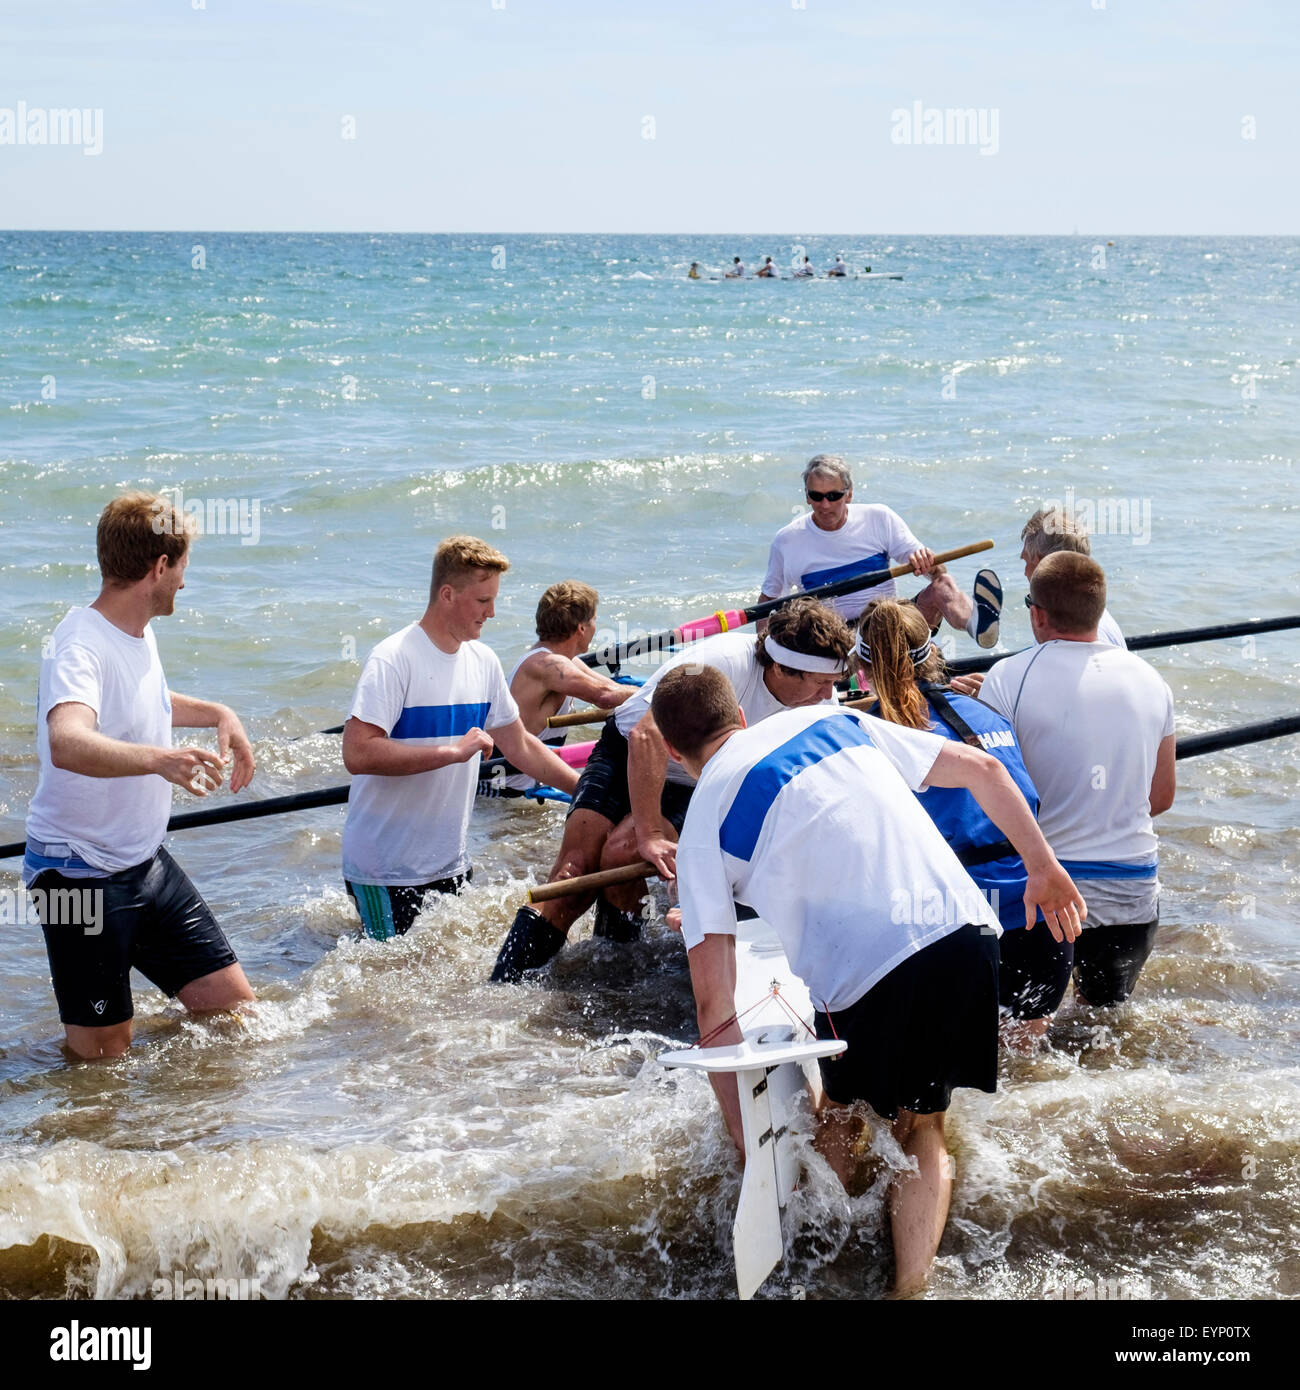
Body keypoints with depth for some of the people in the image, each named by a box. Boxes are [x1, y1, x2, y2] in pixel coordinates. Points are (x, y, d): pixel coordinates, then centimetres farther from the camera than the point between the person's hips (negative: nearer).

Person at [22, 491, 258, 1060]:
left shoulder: (140, 633, 7)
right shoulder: (80, 647, -22)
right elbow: (68, 744, -44)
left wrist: (217, 713, 15)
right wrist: (159, 759, -59)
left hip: (147, 863, 9)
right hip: (80, 875, -8)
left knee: (234, 1007, 7)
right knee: (103, 1058, -2)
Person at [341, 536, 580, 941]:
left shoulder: (483, 661, 6)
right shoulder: (393, 660, -18)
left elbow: (520, 747, 16)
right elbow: (357, 753, -28)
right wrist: (452, 751, -27)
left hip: (450, 863, 7)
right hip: (386, 872, -7)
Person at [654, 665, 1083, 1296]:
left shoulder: (704, 824, 10)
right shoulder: (835, 719, 21)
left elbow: (715, 1006, 4)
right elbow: (983, 769, 17)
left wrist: (749, 1148, 10)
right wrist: (1044, 869, 26)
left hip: (865, 975, -4)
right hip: (967, 934, 4)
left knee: (838, 1118, 25)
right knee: (920, 1128, 22)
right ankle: (911, 1286, 11)